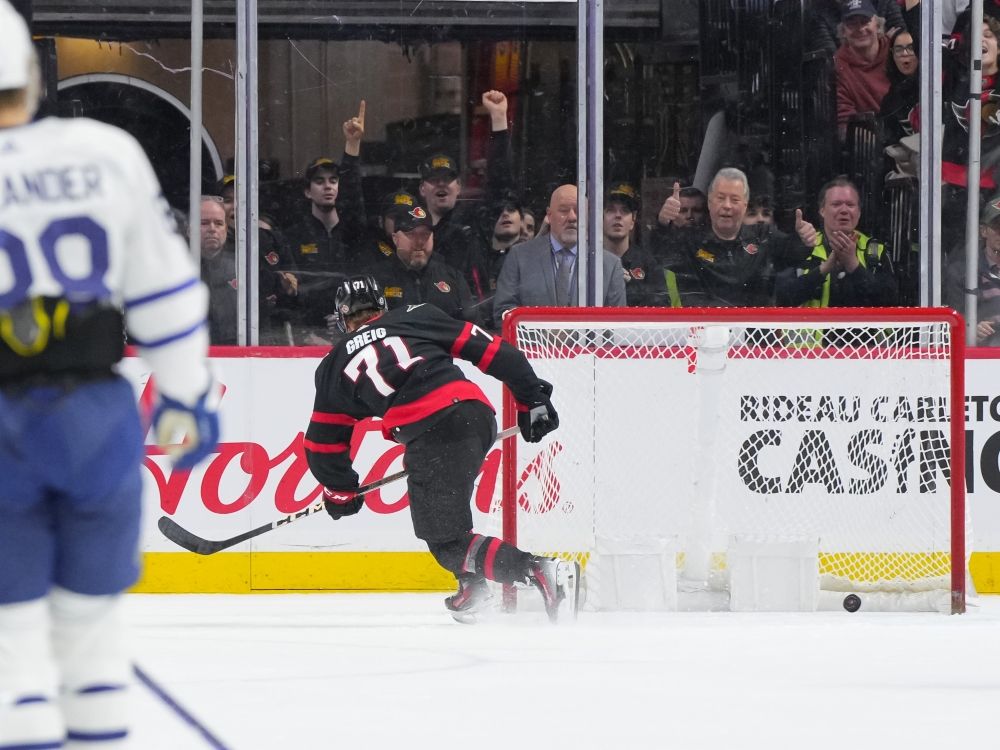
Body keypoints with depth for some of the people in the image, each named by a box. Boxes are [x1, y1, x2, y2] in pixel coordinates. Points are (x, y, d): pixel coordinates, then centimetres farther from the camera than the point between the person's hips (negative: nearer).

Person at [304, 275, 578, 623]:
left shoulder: (336, 366, 23)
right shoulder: (416, 317, 24)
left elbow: (322, 441, 29)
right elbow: (490, 349, 16)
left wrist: (340, 490, 45)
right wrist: (532, 396, 18)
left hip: (432, 432, -5)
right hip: (477, 412, 5)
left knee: (449, 544, -4)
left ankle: (544, 572, -23)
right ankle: (472, 588, 23)